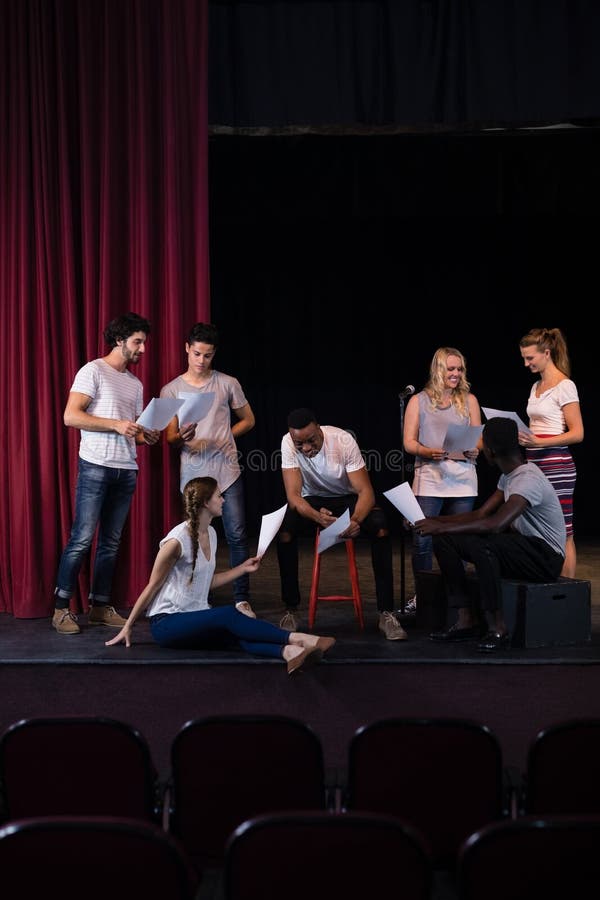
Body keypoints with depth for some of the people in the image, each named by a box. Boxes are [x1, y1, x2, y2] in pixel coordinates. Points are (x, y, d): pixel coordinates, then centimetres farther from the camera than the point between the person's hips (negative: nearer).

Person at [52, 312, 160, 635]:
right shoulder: (93, 371, -3)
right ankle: (61, 608, -1)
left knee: (111, 542, 8)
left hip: (126, 471, 7)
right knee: (82, 539, -8)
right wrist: (116, 424, -17)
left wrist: (147, 436, -1)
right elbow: (71, 416, -12)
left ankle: (100, 606, 14)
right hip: (96, 467, -7)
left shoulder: (136, 384, 18)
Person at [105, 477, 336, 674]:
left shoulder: (210, 534, 9)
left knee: (235, 633, -28)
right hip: (166, 623, -6)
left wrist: (243, 568, 18)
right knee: (228, 615, -32)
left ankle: (288, 651, -54)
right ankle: (295, 638, -38)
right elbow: (152, 587, -8)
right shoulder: (177, 541, -16)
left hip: (196, 618, 6)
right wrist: (127, 628, -3)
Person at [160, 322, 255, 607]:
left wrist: (221, 438, 3)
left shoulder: (228, 384, 7)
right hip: (192, 475, 0)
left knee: (236, 535, -3)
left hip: (227, 472, 0)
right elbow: (170, 438, 3)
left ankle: (242, 599, 4)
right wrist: (182, 438, -21)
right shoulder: (171, 390, 5)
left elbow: (248, 420, 17)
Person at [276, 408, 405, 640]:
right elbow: (293, 495, -26)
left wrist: (356, 519, -48)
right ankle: (291, 609, -14)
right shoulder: (288, 443, -23)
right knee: (284, 527, -31)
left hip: (347, 499, -1)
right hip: (311, 501, 1)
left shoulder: (344, 440, -26)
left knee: (380, 526, -31)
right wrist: (317, 517, -48)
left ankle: (386, 613, -24)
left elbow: (366, 491, -25)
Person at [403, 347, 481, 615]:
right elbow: (409, 442, 5)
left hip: (463, 478, 1)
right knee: (422, 540, -6)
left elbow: (478, 439, 12)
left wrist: (474, 451, -11)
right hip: (429, 476, -1)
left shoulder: (469, 400, 15)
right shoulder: (419, 401, 10)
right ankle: (421, 595, 8)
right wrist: (429, 452, -15)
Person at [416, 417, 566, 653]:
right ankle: (466, 620, -5)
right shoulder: (508, 476, 10)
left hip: (546, 557, -9)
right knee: (445, 540, -3)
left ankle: (498, 628, -26)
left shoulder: (528, 479, -22)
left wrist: (442, 527, -29)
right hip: (523, 547, 9)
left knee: (481, 544, -37)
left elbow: (496, 524, -34)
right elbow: (481, 514, 10)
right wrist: (434, 521, 0)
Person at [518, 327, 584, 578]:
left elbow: (577, 434, -13)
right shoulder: (536, 386, 15)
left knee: (562, 533, -4)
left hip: (557, 466, -8)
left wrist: (538, 442, -22)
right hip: (534, 464, 8)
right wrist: (523, 437, 3)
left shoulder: (564, 386, -8)